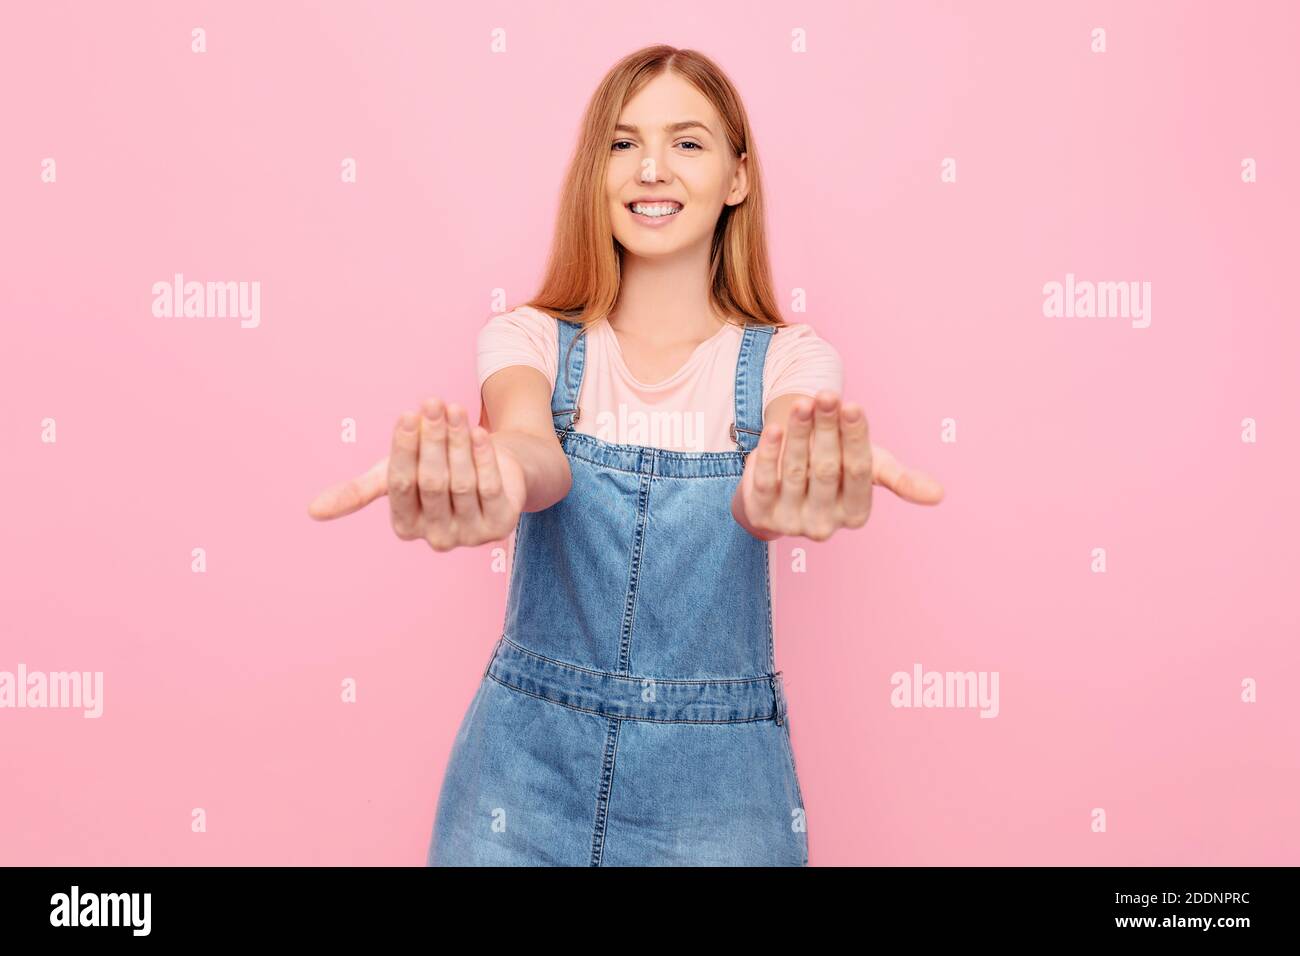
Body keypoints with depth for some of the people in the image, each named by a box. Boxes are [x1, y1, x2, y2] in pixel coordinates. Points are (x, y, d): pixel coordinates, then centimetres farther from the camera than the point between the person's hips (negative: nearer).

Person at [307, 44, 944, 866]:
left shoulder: (791, 359, -2)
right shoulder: (529, 338, -1)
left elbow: (765, 491, -23)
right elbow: (532, 449, -23)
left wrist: (782, 489, -48)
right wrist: (495, 478, -48)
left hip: (716, 773, 0)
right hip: (531, 761, 1)